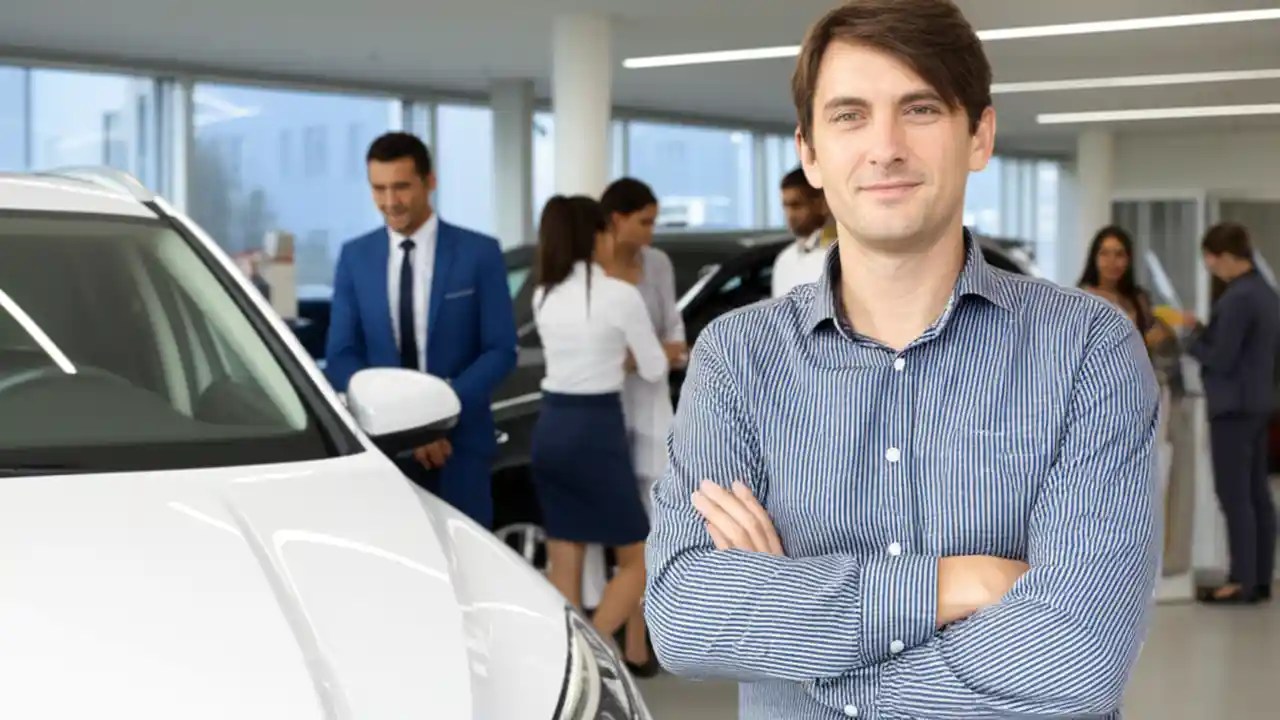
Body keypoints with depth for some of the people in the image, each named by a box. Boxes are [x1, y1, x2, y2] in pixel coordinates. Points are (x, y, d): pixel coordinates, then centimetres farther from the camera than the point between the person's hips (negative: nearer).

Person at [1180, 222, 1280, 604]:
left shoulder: (1236, 298, -18)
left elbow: (1221, 359, -19)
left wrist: (1191, 339, -3)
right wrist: (1203, 331, 11)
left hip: (1233, 407, -10)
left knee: (1234, 496, -5)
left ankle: (1242, 581, -4)